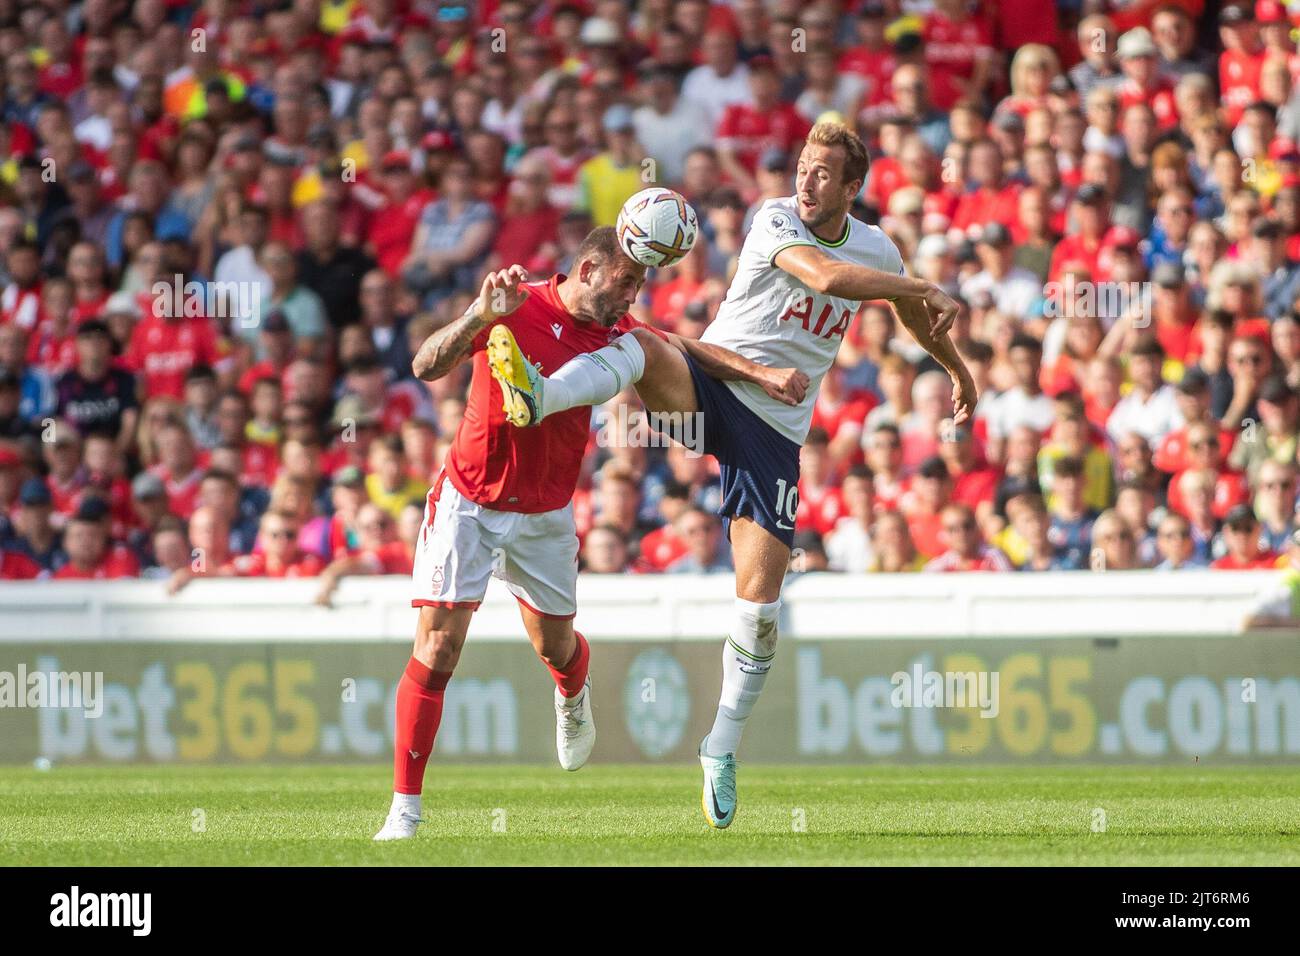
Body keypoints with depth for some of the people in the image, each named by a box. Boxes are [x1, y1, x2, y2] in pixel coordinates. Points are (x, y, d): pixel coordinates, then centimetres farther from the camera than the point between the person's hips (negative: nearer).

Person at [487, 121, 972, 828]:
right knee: (640, 347, -37)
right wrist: (928, 289, -20)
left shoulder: (876, 249, 8)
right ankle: (536, 395, -63)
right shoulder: (776, 221, -8)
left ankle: (722, 748, 10)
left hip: (776, 427, 3)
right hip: (708, 383, -3)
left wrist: (960, 372, 43)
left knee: (759, 599, -5)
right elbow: (827, 276, -27)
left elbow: (911, 311, 30)